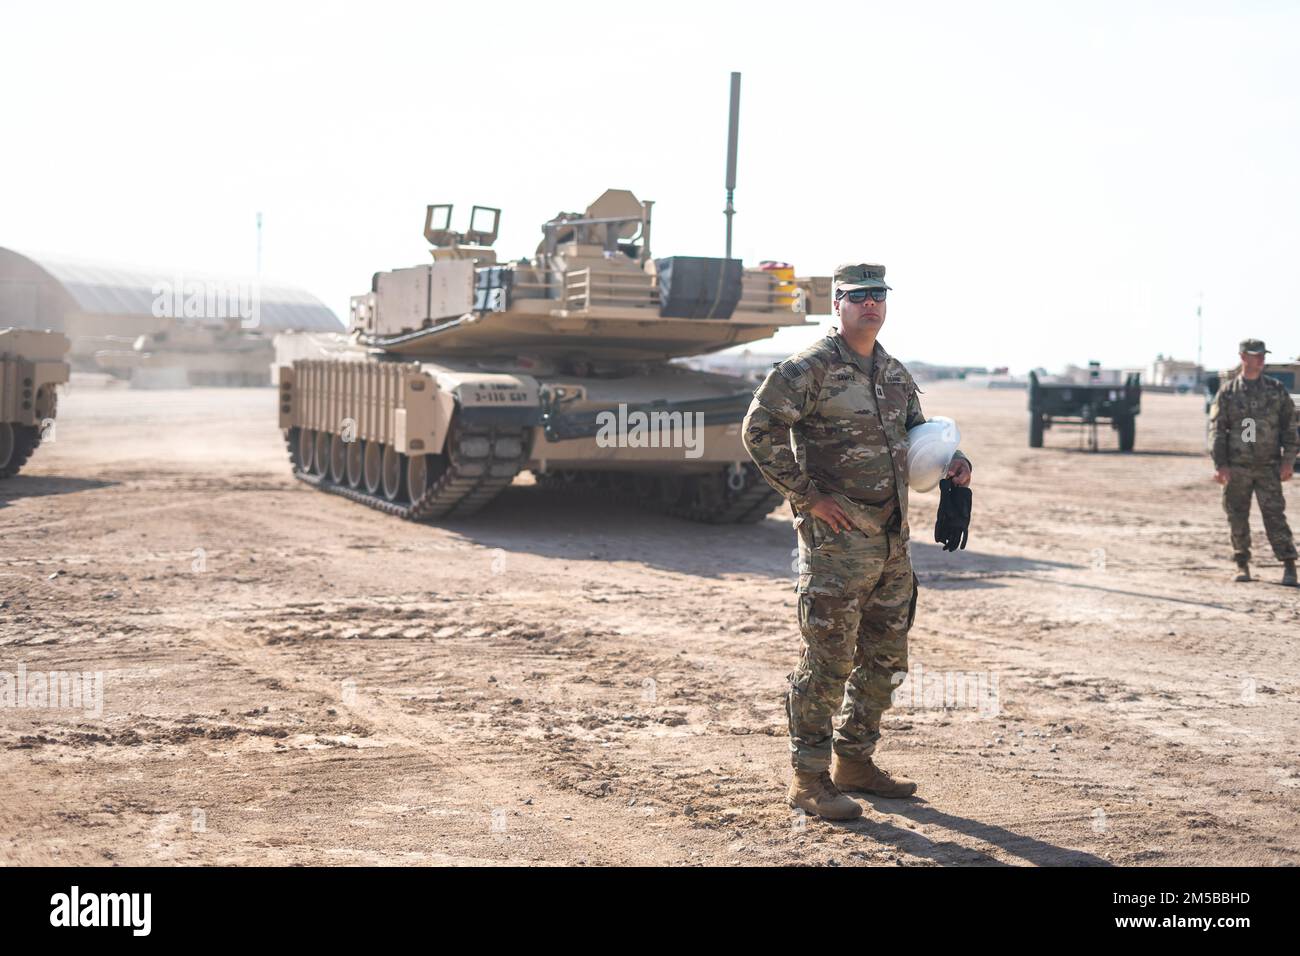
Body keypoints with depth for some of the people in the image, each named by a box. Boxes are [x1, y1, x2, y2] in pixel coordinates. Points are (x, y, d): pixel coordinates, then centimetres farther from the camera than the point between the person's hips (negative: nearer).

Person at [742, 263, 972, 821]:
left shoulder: (894, 372, 14)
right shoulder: (809, 369, -10)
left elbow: (916, 431, 28)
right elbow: (759, 430, -15)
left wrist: (953, 460, 7)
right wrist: (807, 494, -16)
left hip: (892, 540, 8)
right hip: (836, 539, -8)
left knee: (884, 659, 14)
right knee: (828, 661, -5)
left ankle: (854, 762, 28)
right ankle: (809, 779, 5)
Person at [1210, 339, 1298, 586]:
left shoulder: (1277, 389, 6)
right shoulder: (1227, 392, 3)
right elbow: (1218, 430, 2)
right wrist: (1220, 465, -5)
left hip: (1268, 466, 0)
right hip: (1236, 467, 1)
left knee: (1275, 514, -6)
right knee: (1237, 517, 4)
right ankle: (1242, 564, 16)